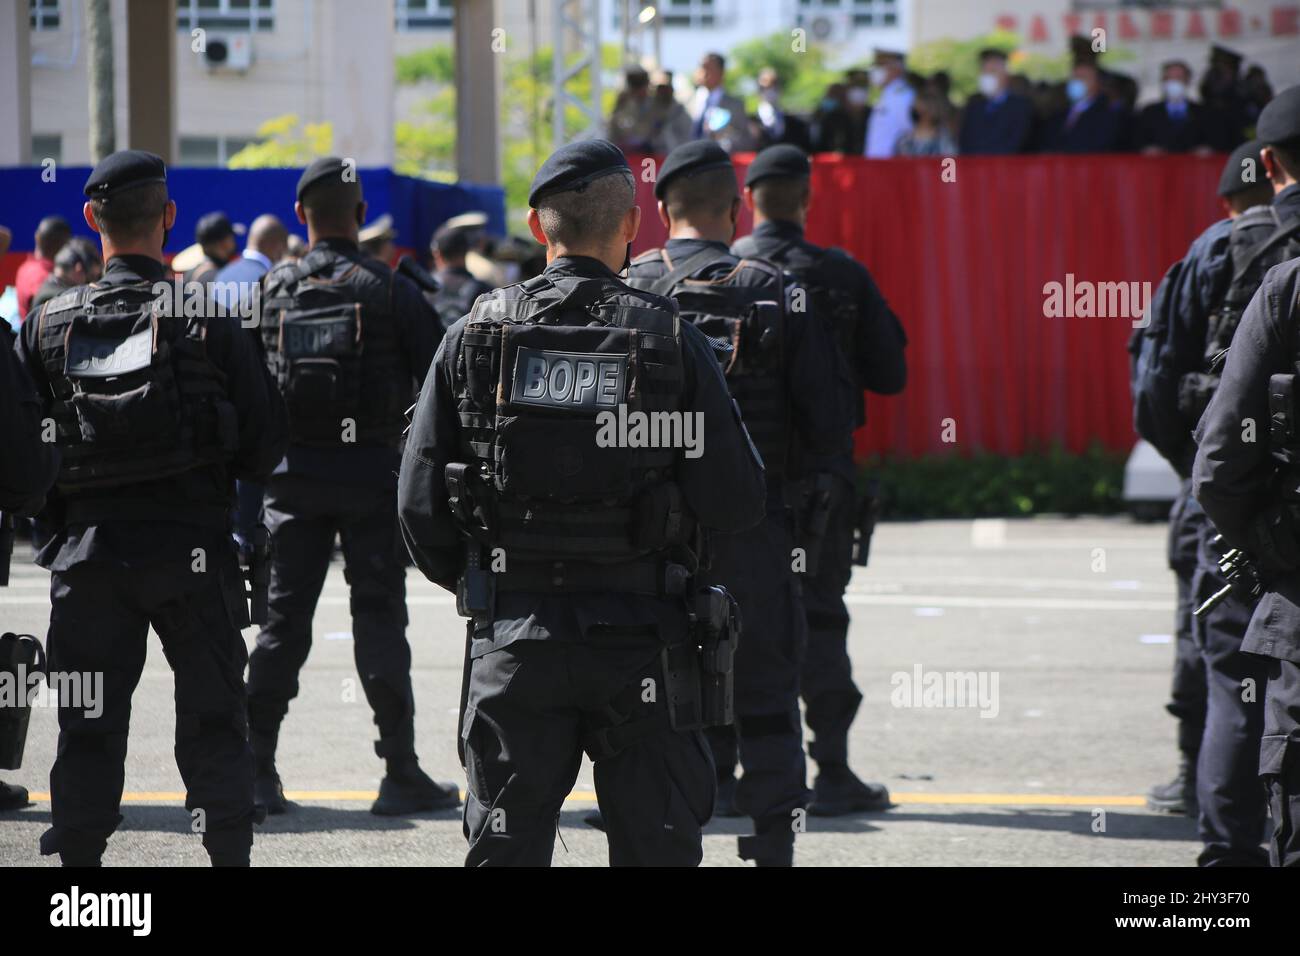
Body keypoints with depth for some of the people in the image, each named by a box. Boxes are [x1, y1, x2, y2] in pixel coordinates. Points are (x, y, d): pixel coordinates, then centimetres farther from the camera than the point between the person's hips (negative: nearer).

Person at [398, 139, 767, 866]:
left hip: (514, 641, 1)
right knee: (658, 847, 5)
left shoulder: (475, 338, -1)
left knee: (506, 846, 7)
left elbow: (421, 505, 0)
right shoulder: (671, 341, -6)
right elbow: (736, 502, -8)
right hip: (641, 640, -1)